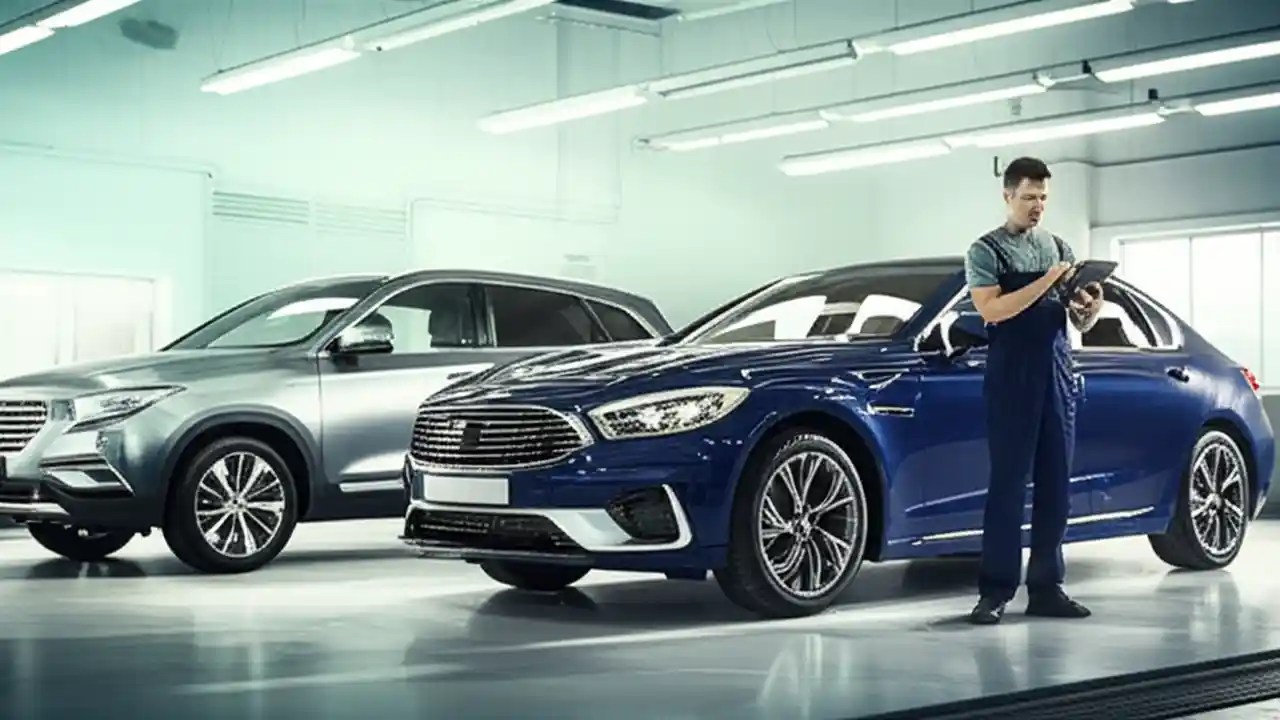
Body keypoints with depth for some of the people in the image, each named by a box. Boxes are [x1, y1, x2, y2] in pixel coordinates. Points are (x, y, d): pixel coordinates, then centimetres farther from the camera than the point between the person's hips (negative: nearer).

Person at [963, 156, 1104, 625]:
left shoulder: (1060, 248, 18)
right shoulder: (986, 251, 2)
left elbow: (1081, 323, 19)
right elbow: (992, 310, -13)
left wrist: (1092, 306, -3)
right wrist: (1048, 282, -17)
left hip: (1059, 376, 5)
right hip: (1012, 380, -5)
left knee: (1056, 485, 4)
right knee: (1008, 484, -6)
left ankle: (1045, 587, 9)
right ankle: (995, 591, -4)